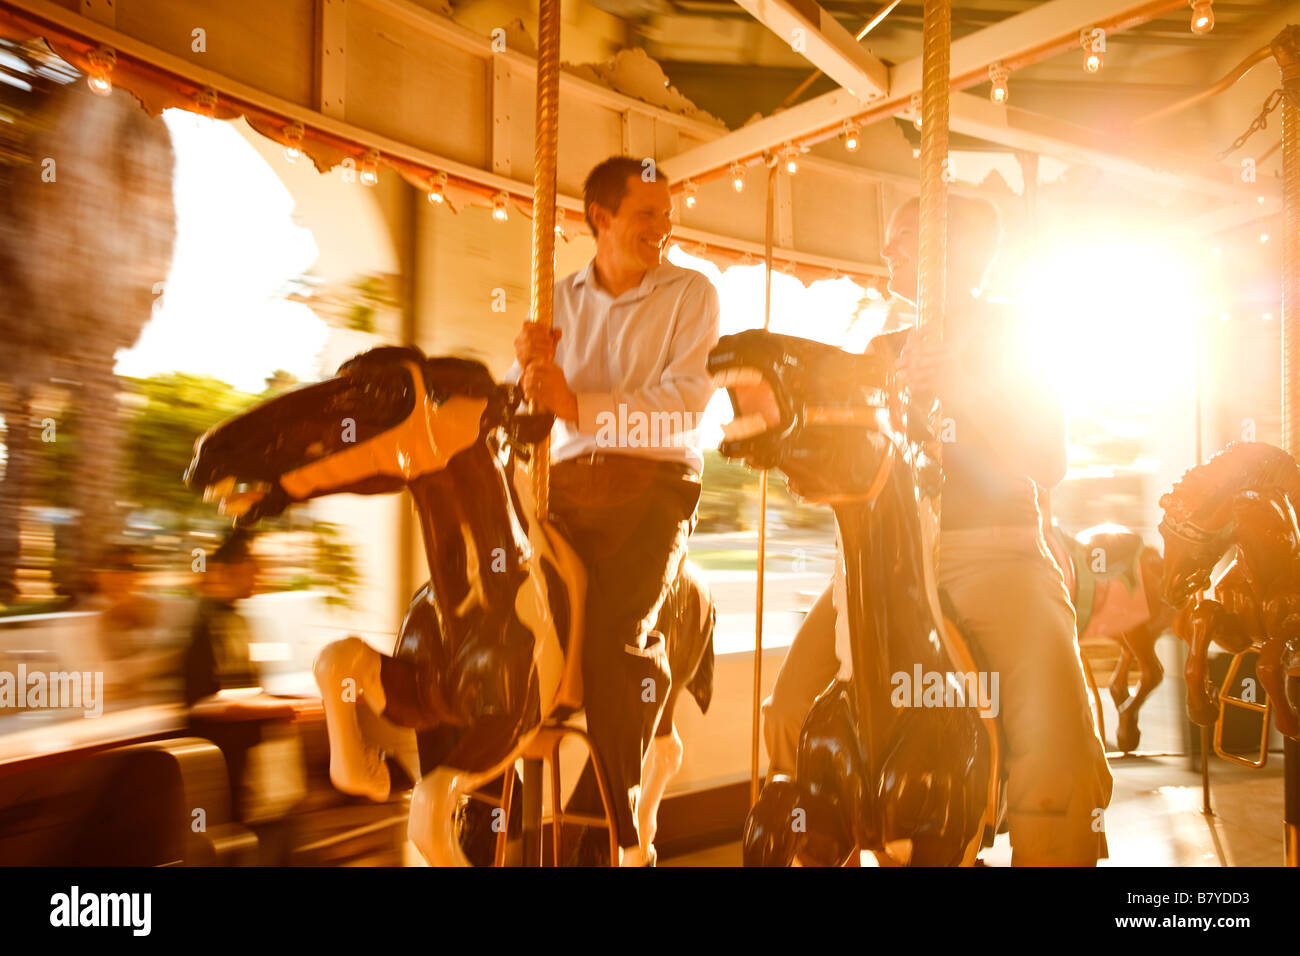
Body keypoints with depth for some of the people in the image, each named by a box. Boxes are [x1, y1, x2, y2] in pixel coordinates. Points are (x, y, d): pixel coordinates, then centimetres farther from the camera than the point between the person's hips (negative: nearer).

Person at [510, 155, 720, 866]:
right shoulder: (561, 300, 18)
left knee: (614, 642, -19)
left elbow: (684, 402, -7)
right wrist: (527, 364, -8)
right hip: (566, 485, 4)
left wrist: (583, 407, -17)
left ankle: (629, 836, -2)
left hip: (654, 483, -4)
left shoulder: (693, 295, 7)